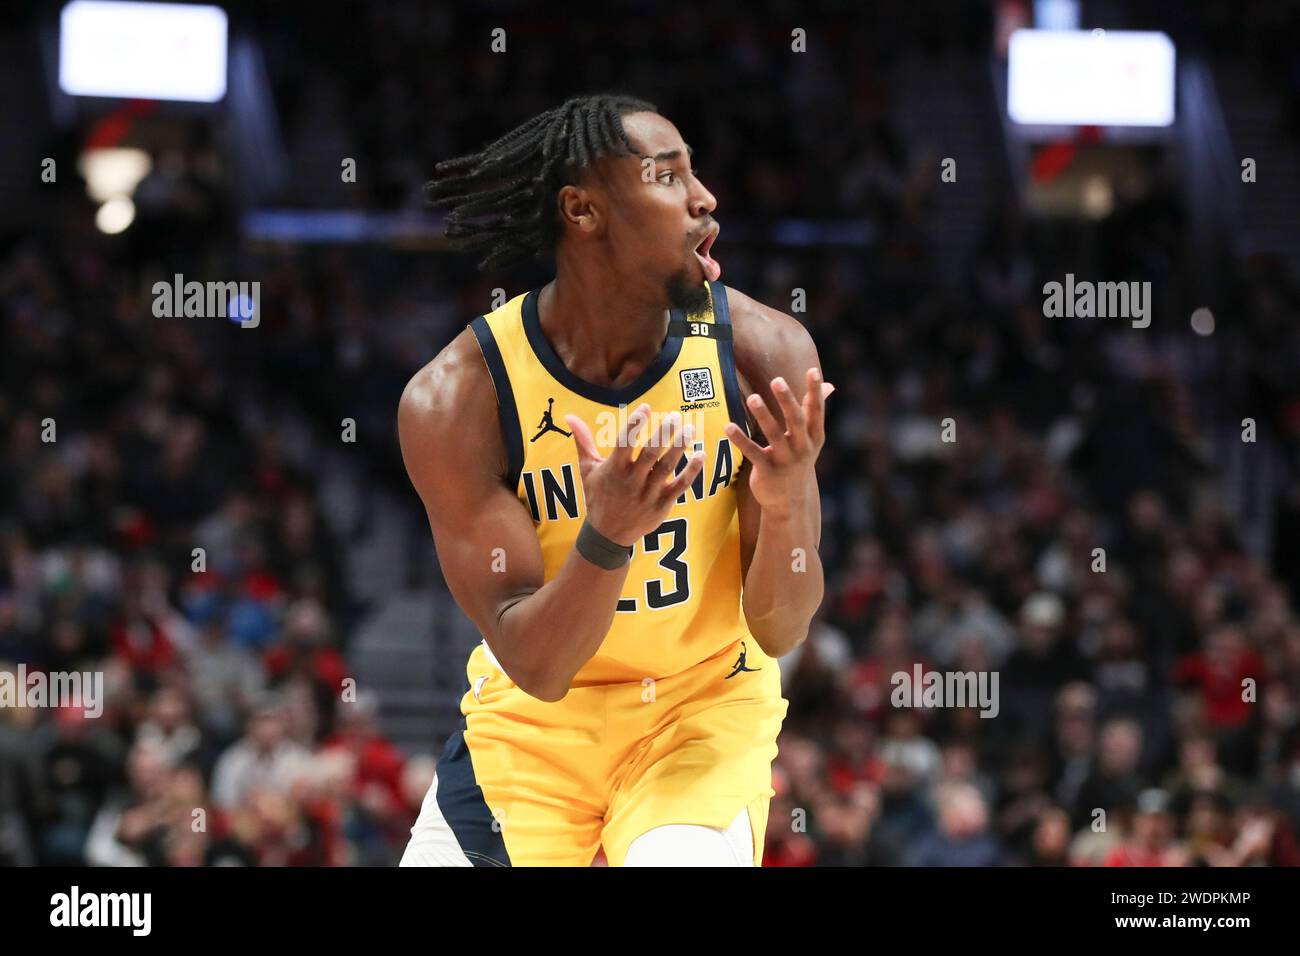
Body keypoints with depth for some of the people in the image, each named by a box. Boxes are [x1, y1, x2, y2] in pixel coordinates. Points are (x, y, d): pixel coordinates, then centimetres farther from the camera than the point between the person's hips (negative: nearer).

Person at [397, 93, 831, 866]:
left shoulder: (762, 352, -16)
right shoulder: (456, 399, -20)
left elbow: (780, 631, -12)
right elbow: (534, 666, -22)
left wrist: (787, 506, -33)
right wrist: (607, 538, -40)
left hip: (706, 699, -1)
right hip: (532, 715, 1)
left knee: (683, 857, -28)